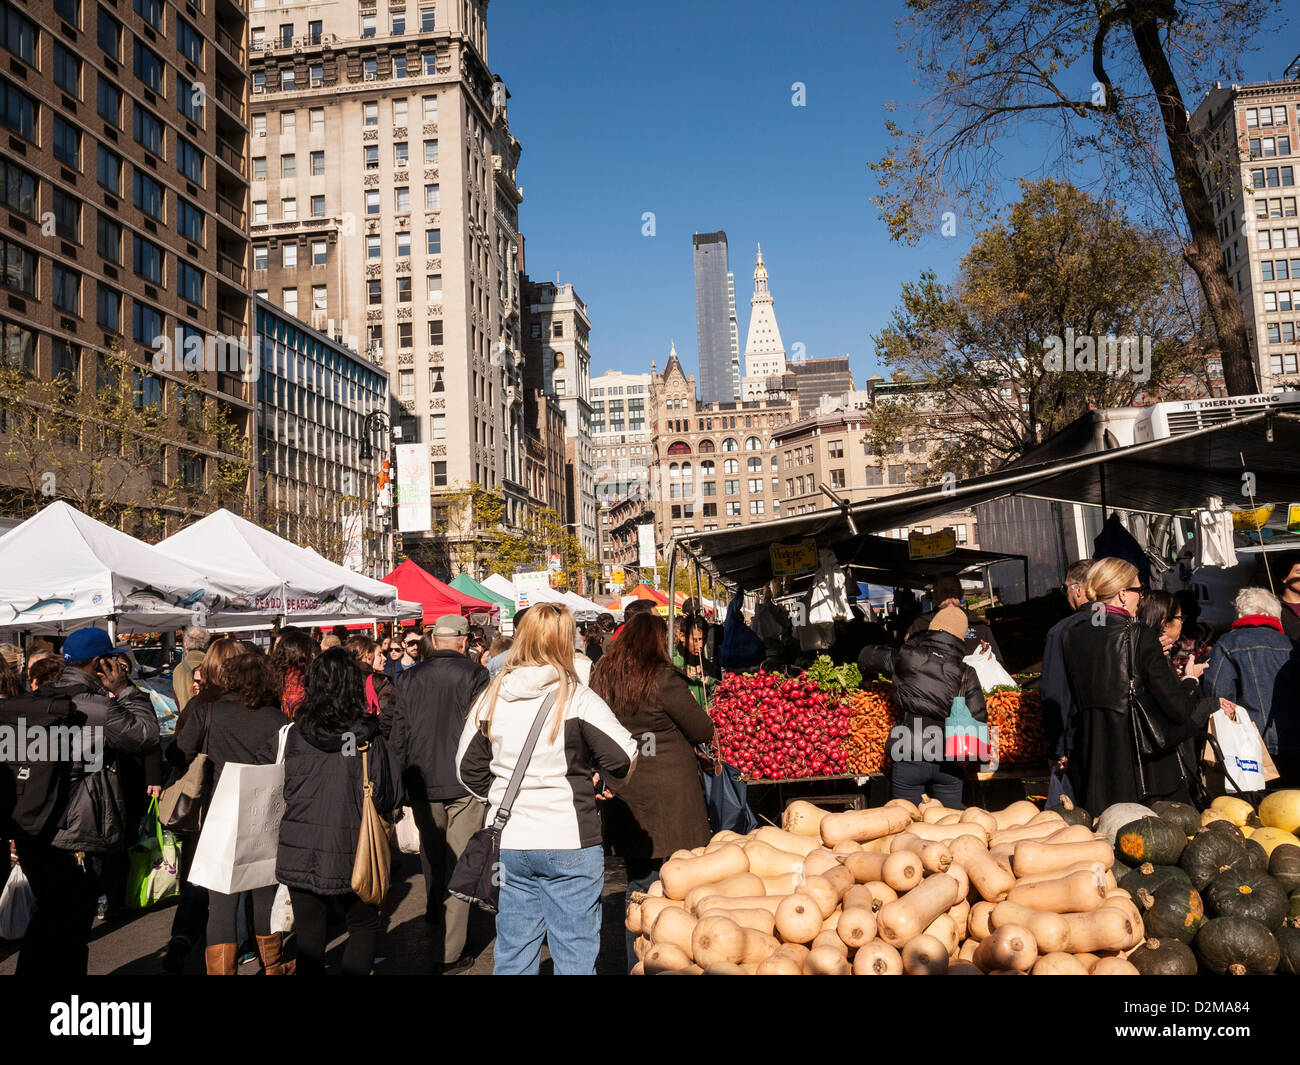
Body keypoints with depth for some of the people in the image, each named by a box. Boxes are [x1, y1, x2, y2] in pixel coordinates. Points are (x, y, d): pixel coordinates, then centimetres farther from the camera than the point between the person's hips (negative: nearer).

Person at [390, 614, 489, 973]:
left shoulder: (409, 677, 2)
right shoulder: (474, 674, -9)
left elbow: (398, 735, 6)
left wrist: (403, 781, 15)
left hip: (422, 783, 4)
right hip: (464, 785, -4)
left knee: (431, 859, 21)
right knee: (459, 862, 1)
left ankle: (435, 921, 40)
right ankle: (450, 951, 2)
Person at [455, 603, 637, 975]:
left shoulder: (492, 696, 2)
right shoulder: (575, 697, -10)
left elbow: (468, 767, 9)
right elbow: (623, 755, -16)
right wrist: (605, 784, 3)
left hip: (507, 845, 4)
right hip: (568, 842, -4)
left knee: (513, 956, 15)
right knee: (575, 956, 6)